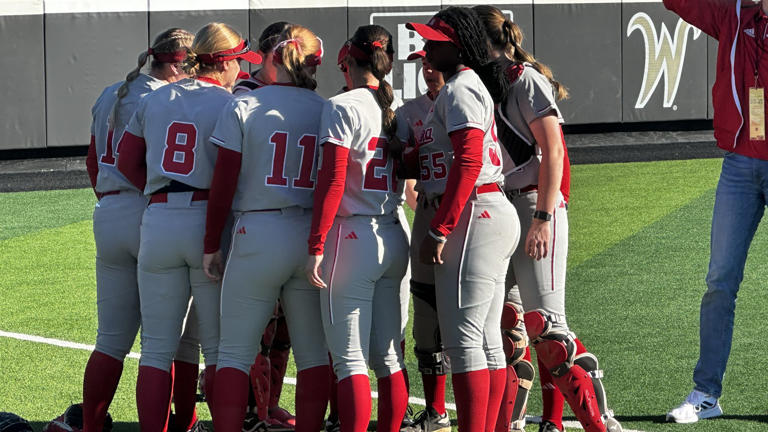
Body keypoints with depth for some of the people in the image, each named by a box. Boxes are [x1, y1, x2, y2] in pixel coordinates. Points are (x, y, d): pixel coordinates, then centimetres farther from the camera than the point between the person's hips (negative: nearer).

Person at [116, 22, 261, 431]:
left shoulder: (153, 101, 11)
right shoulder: (227, 105, -3)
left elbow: (127, 163, 14)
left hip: (157, 223, 3)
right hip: (208, 223, -3)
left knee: (157, 349, 5)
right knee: (220, 348, 4)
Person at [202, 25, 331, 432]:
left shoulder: (243, 108, -4)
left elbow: (223, 184, -4)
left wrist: (211, 245, 3)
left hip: (259, 236, -2)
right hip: (313, 239, 2)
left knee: (234, 352, 3)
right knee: (313, 352, 9)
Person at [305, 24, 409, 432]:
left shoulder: (343, 107, -9)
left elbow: (332, 181, -15)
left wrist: (316, 246, -14)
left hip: (352, 237, -6)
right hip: (394, 238, 6)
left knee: (350, 360, -7)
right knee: (389, 358, 11)